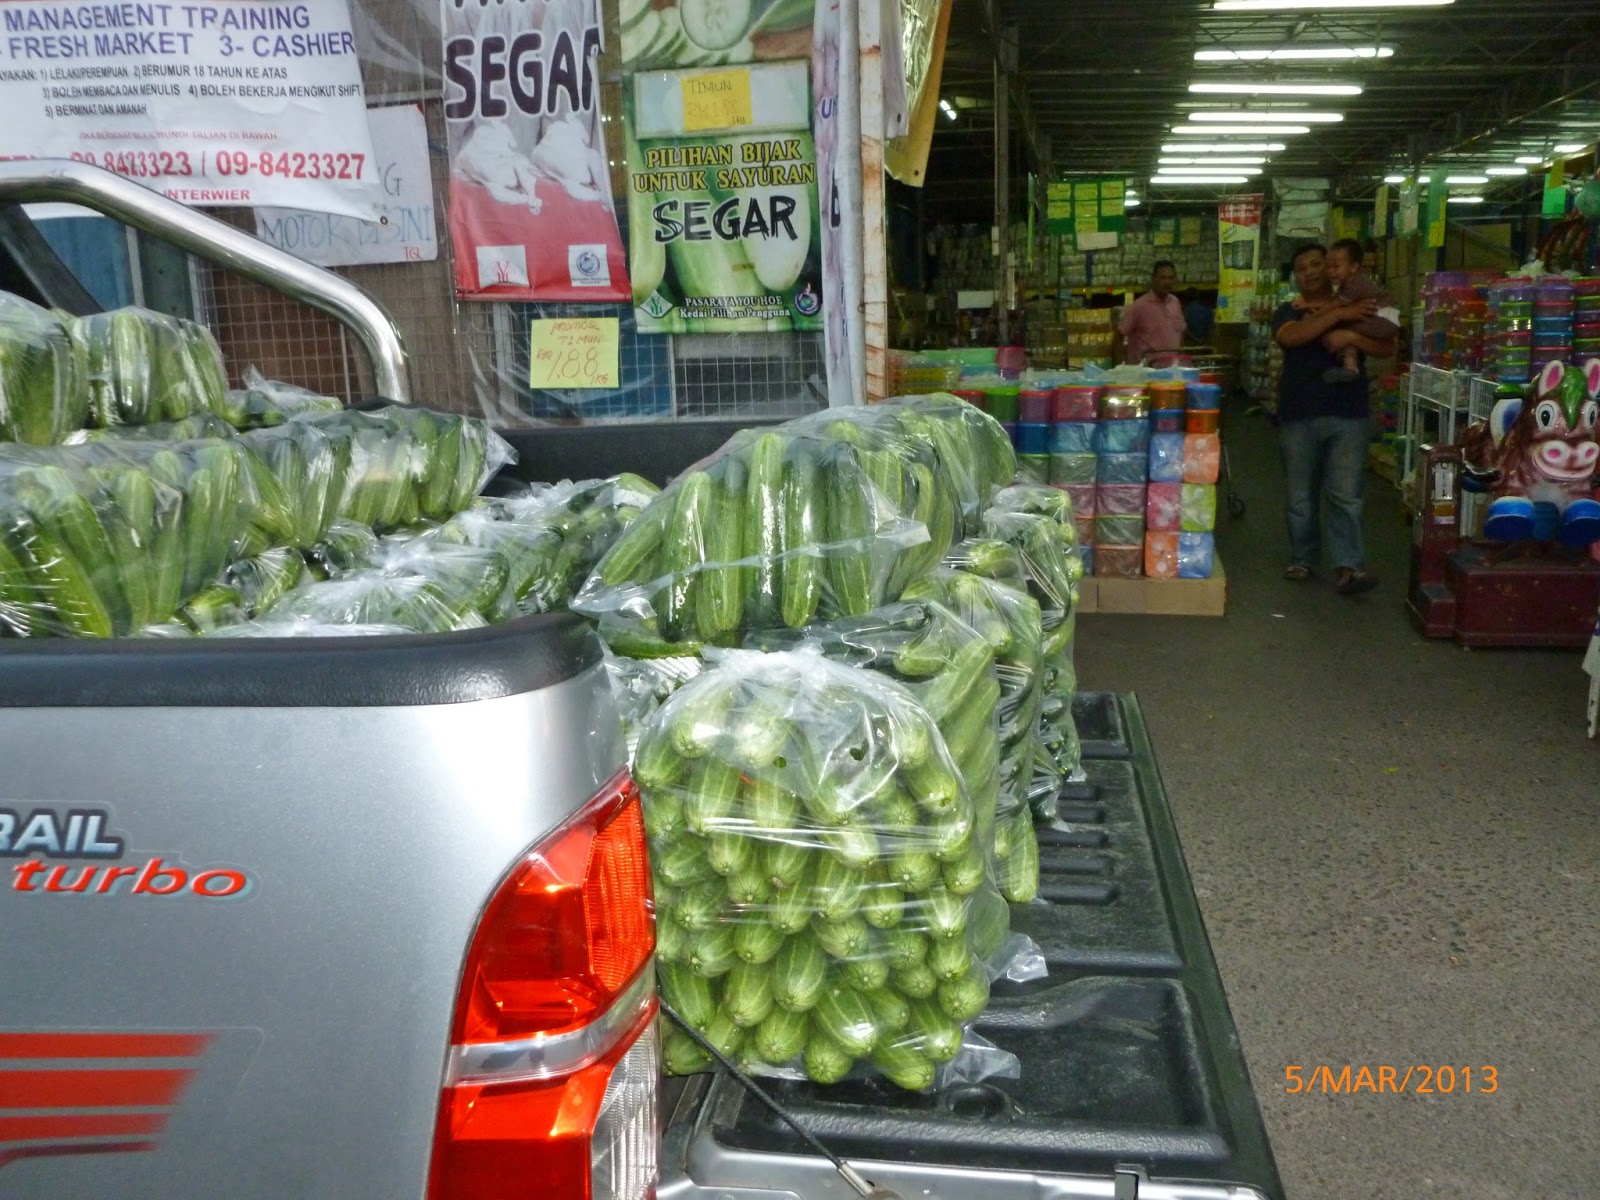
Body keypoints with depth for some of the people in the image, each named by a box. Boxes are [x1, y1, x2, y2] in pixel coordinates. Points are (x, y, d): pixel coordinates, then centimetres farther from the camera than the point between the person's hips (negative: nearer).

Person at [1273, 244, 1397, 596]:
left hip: (1348, 415, 0)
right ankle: (1302, 559, 21)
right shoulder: (1289, 312, 9)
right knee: (1301, 496, 8)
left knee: (1346, 495, -8)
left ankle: (1348, 567, -10)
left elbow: (1387, 347, 0)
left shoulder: (1358, 307, 12)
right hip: (1298, 416, 1)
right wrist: (1339, 314, -18)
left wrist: (1350, 335, -15)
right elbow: (1291, 337, -15)